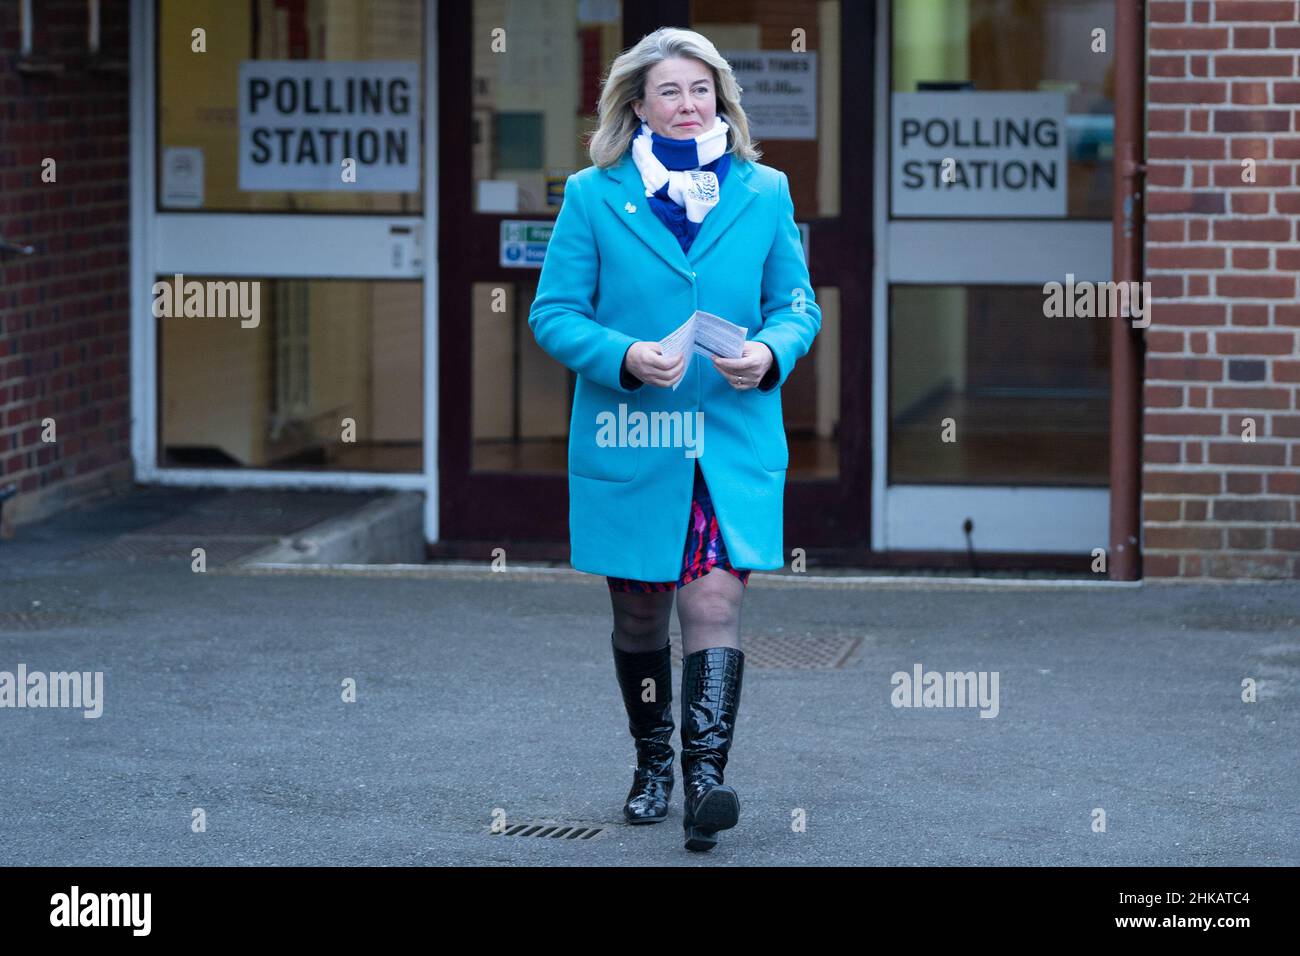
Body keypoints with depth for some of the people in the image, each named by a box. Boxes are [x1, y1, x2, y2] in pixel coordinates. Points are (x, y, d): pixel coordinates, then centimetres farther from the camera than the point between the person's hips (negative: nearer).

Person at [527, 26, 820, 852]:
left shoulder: (764, 193, 7)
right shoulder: (594, 196, 2)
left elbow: (797, 306, 10)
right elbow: (555, 313, 1)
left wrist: (770, 354, -12)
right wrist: (624, 356, -17)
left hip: (732, 446, 0)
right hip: (628, 442, 0)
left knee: (715, 607, -13)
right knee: (640, 618, 11)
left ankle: (706, 777, -17)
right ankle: (653, 764, 29)